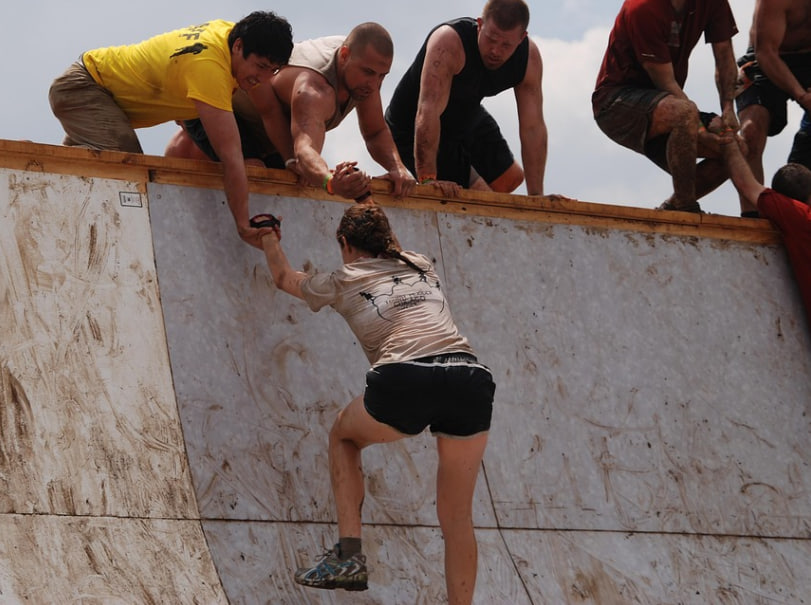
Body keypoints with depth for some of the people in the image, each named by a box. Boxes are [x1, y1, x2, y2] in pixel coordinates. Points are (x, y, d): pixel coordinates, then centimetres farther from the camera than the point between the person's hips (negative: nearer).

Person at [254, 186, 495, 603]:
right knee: (457, 516, 14)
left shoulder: (342, 280, 22)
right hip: (471, 380, 3)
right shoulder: (422, 266, 30)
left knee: (343, 436, 28)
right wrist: (364, 206, 70)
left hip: (404, 383, -3)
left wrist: (269, 239, 62)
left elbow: (284, 278, 43)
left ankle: (349, 555, 15)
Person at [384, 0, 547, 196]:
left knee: (511, 178, 15)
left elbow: (533, 126, -19)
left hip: (467, 118, 7)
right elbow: (428, 112, -44)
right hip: (412, 127, -7)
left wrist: (536, 195, -22)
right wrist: (427, 179, -50)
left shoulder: (530, 57, -20)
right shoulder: (449, 42, -38)